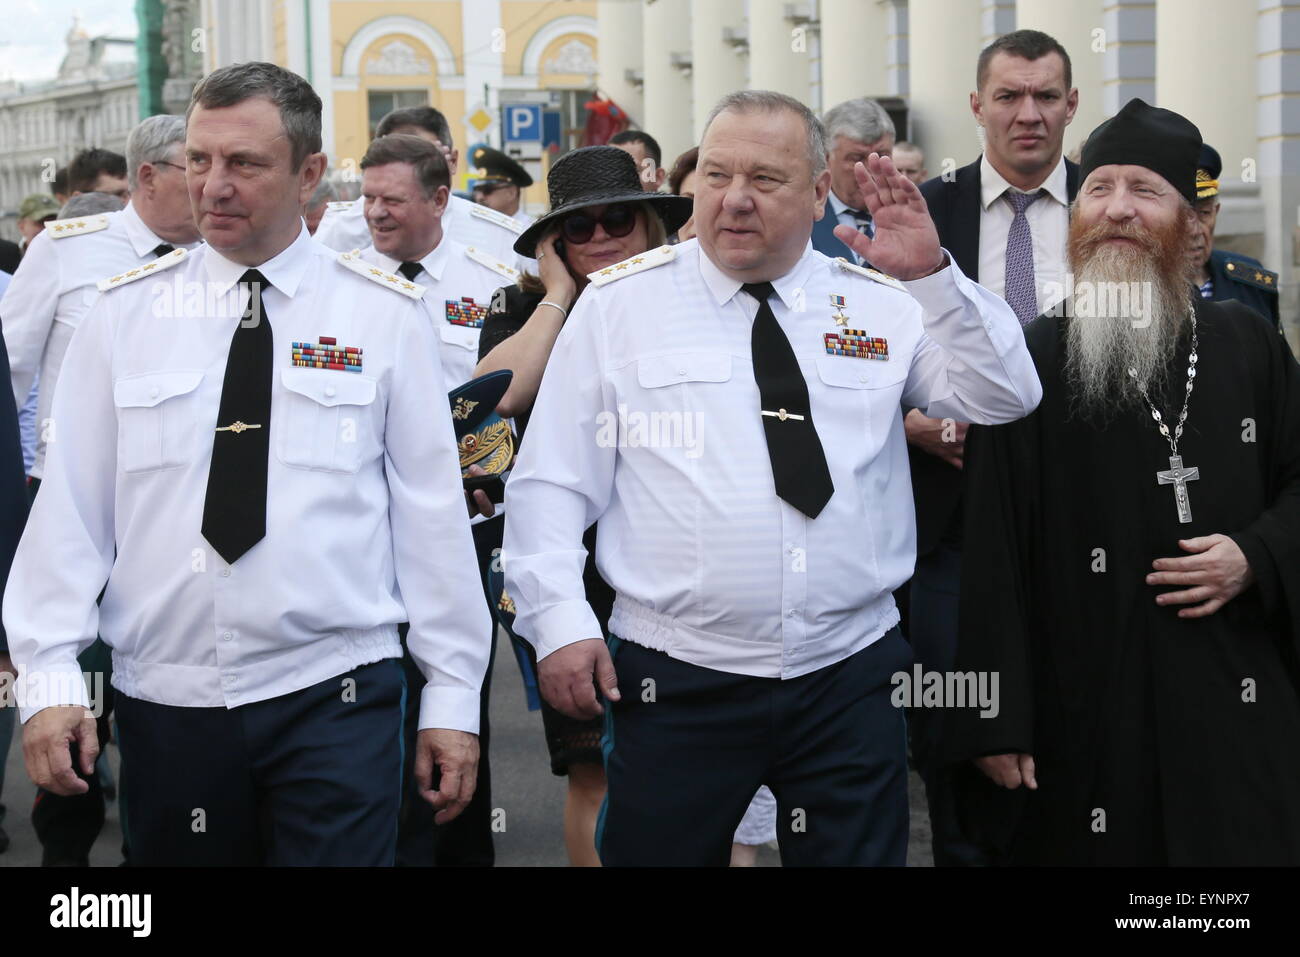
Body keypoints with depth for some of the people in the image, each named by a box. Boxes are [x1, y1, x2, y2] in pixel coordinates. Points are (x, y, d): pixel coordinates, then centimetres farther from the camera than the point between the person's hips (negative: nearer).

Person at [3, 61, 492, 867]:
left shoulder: (385, 316, 1)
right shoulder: (126, 312, 4)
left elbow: (432, 507, 1)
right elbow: (72, 500, 3)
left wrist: (453, 695, 0)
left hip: (335, 699, -2)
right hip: (166, 700, 2)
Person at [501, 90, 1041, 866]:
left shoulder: (882, 306, 6)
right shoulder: (619, 304, 2)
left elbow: (1006, 397, -3)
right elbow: (551, 484, 1)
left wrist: (932, 275, -14)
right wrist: (559, 622, -8)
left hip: (849, 679, 2)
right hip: (675, 685, -1)